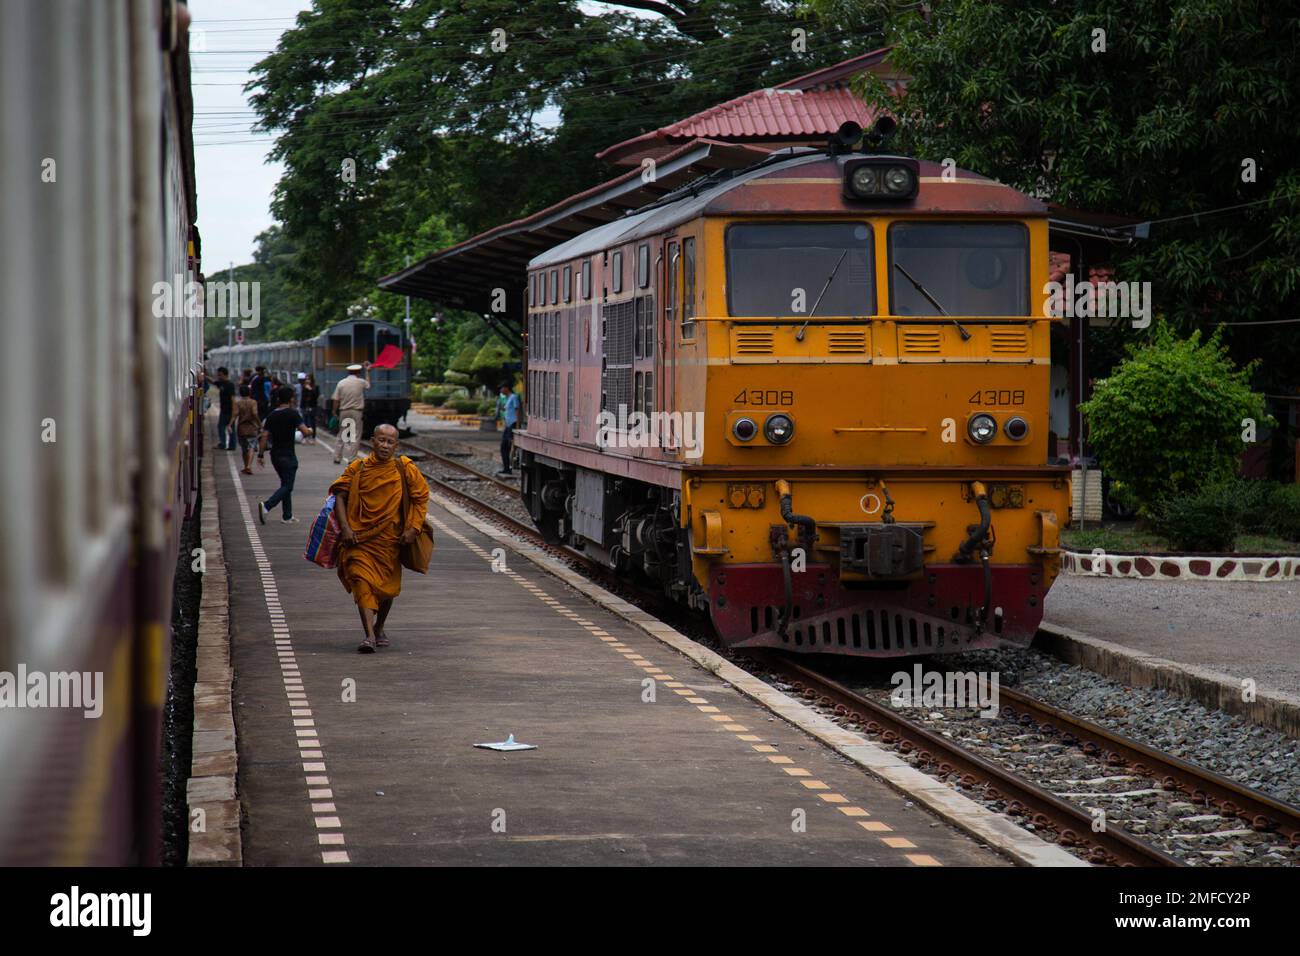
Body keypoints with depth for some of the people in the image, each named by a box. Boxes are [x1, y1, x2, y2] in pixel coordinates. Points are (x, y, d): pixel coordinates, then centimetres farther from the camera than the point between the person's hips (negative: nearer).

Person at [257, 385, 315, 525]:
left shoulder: (271, 415, 5)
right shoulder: (292, 414, -11)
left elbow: (264, 436, 2)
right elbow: (305, 431, -18)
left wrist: (261, 455, 7)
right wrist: (309, 431, 5)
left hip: (275, 454, 6)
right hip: (288, 455, -6)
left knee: (286, 485, 16)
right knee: (287, 486, -3)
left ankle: (287, 516, 16)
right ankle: (266, 506, -23)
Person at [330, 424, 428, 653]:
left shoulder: (405, 469, 0)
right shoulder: (357, 468, -1)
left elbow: (421, 497, 5)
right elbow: (339, 495, 0)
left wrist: (413, 529, -5)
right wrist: (345, 528, -11)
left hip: (390, 539, 1)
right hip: (359, 537, -1)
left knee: (388, 586, 13)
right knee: (362, 581, -17)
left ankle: (379, 629, 38)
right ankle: (369, 635, -23)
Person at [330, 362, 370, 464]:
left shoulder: (341, 383, 0)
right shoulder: (360, 382, -3)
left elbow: (336, 400, -1)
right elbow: (368, 384, 22)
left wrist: (334, 413, 9)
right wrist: (367, 371, 33)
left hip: (344, 412, 2)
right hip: (357, 411, -2)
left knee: (342, 435, 13)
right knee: (355, 435, 1)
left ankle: (337, 458, 16)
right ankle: (352, 458, -4)